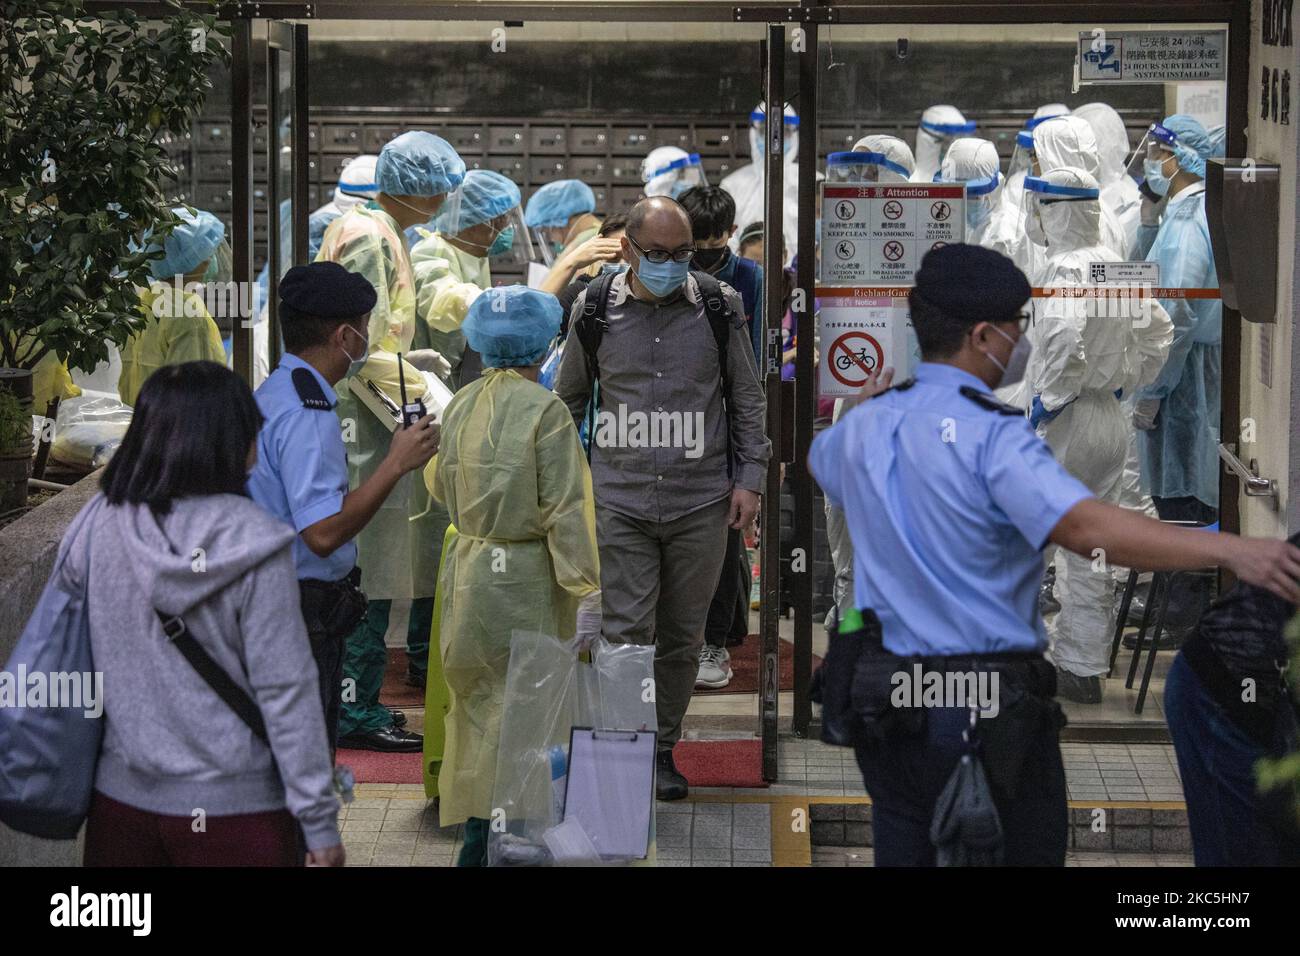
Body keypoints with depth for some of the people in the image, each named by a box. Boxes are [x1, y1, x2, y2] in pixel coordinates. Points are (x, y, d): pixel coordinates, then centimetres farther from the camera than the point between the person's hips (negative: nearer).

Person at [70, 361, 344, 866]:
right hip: (233, 806, -4)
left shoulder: (96, 526, -5)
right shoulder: (251, 543, -16)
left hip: (120, 797, 4)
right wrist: (320, 820, -8)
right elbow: (286, 690, -14)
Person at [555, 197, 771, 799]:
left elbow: (747, 398, 10)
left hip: (700, 502, 1)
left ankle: (662, 749, 23)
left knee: (682, 636, 9)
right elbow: (569, 401, 14)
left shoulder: (718, 307, 2)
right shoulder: (595, 310, 2)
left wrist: (749, 477, 4)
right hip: (619, 501, -1)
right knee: (624, 636, -7)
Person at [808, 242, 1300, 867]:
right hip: (991, 708, -6)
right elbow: (1084, 526, -32)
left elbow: (818, 460, 33)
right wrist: (1233, 551, -39)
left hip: (884, 702, 6)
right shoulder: (990, 435, -16)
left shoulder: (862, 428, 7)